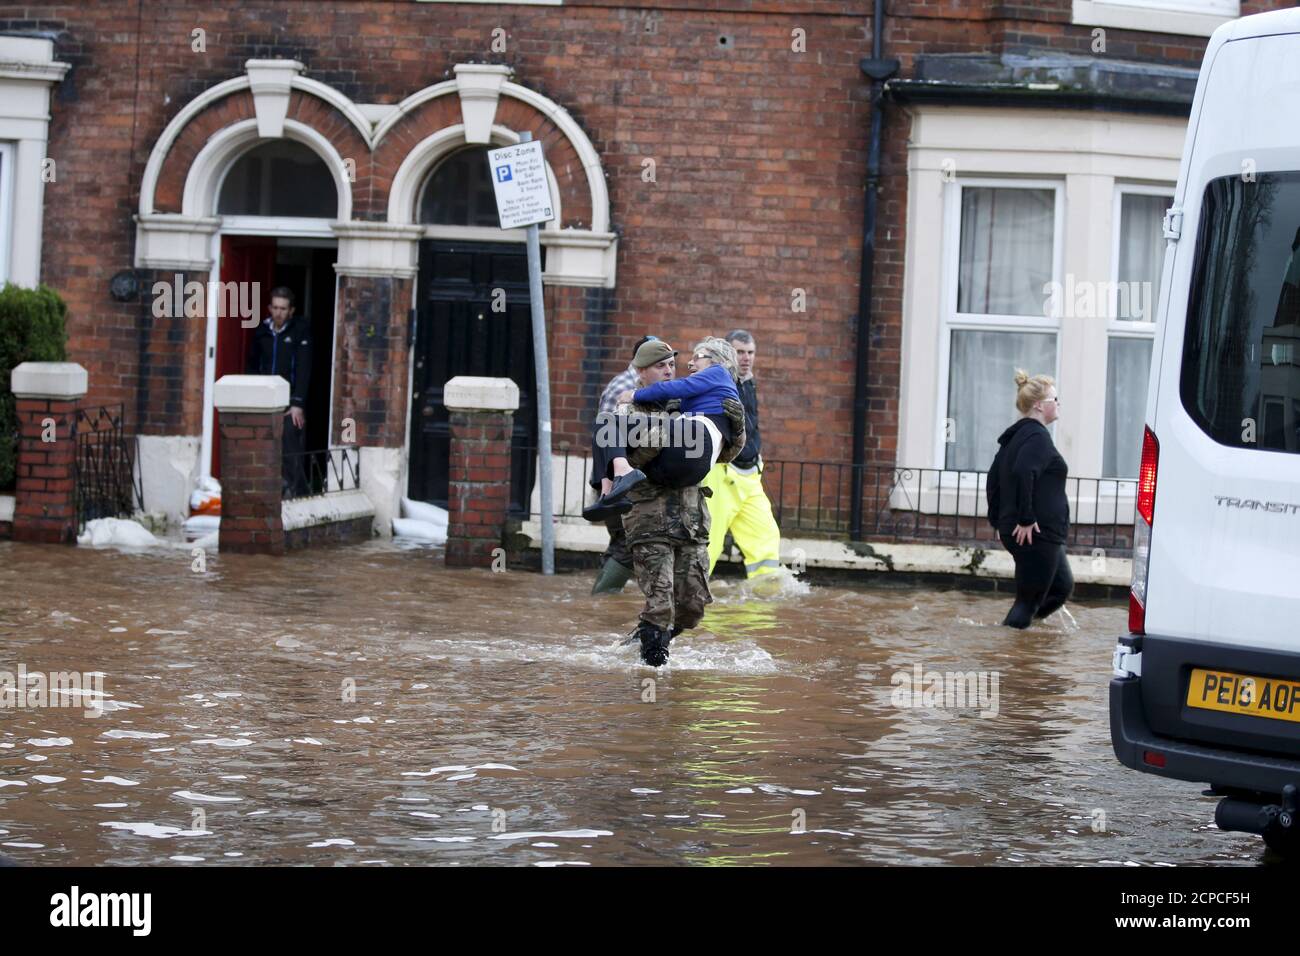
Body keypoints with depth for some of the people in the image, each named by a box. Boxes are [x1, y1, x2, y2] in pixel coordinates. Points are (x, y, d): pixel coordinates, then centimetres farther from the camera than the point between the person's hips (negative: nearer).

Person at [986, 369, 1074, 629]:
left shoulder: (1015, 436, 17)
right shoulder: (1038, 436, -13)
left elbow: (994, 479, 19)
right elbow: (1022, 473, -29)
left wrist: (998, 520, 19)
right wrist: (1026, 518, -25)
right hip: (1036, 533, -10)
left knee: (1062, 587, 20)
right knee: (1030, 599, -4)